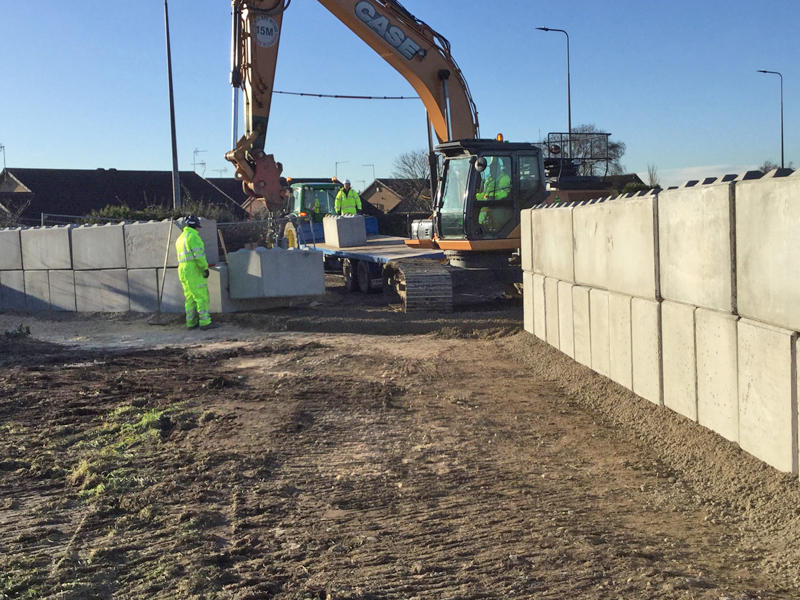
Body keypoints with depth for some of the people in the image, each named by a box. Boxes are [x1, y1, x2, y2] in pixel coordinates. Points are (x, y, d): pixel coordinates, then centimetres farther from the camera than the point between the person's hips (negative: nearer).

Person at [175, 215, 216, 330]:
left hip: (183, 270, 9)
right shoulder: (193, 236, -10)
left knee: (190, 297, 12)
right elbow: (199, 253, -18)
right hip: (194, 270, -9)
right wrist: (205, 268, -15)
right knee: (202, 296, -8)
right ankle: (205, 322, -11)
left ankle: (191, 323, 12)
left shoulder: (180, 238, 20)